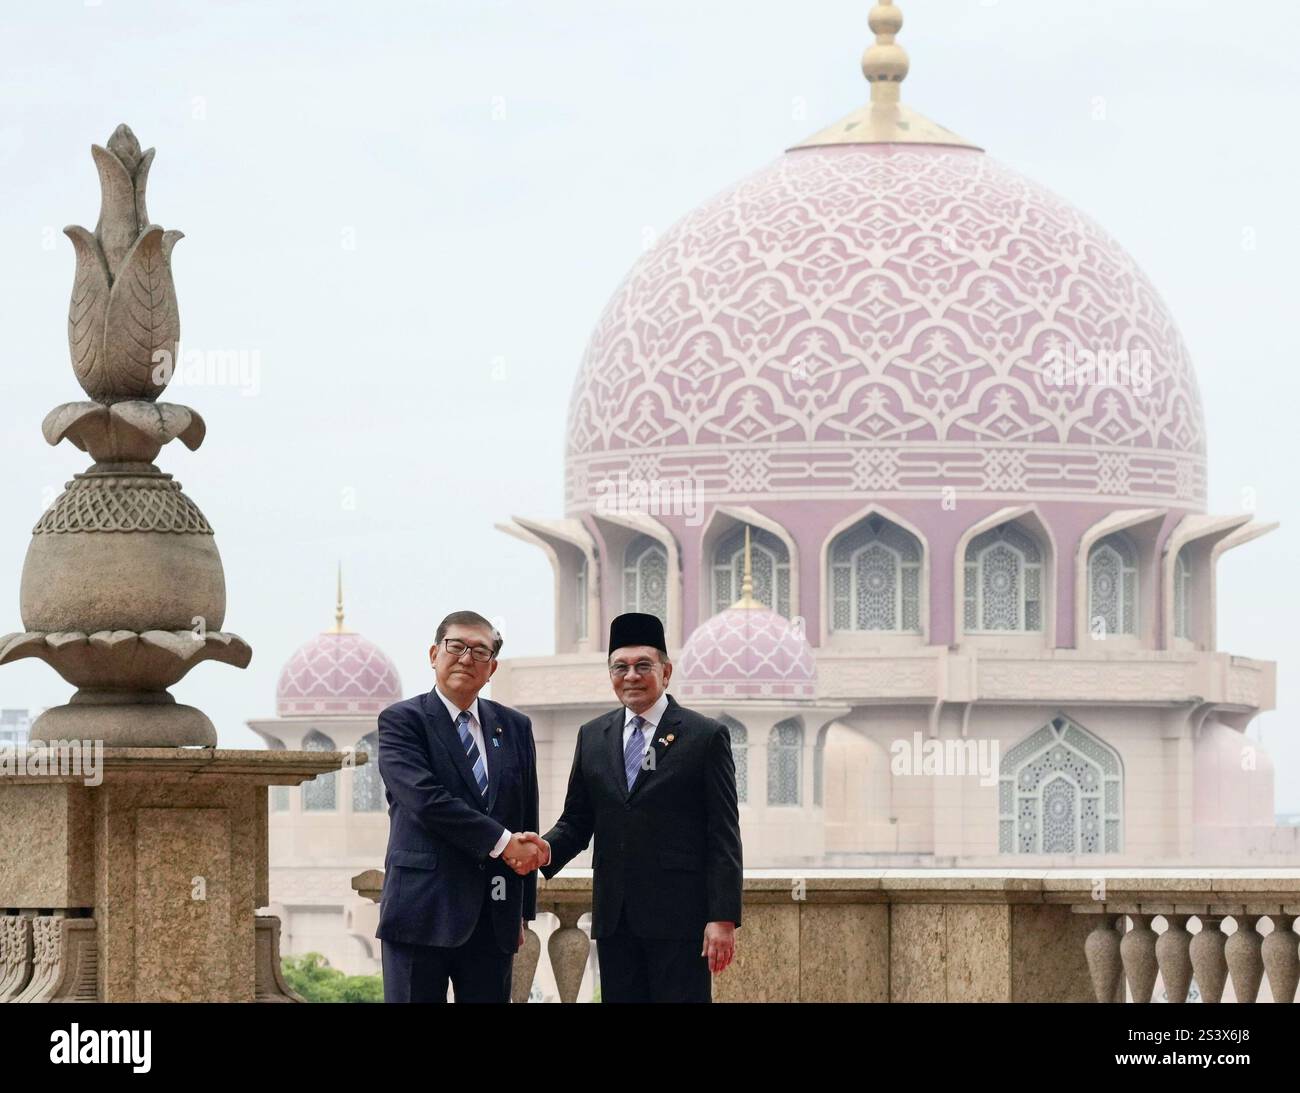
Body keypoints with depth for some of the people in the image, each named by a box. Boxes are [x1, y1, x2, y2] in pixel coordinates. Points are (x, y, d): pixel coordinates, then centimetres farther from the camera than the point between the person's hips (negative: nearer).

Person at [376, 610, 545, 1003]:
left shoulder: (515, 728, 14)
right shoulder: (401, 721, -2)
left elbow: (527, 819, 17)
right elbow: (425, 800, -16)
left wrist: (523, 911, 14)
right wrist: (503, 842, -14)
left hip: (494, 921, 5)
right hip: (423, 911, -5)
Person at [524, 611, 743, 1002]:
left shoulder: (706, 736, 0)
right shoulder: (592, 736, 14)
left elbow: (724, 837, -4)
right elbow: (577, 820, 16)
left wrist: (723, 918, -10)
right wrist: (548, 849, -7)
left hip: (677, 915, -5)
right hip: (614, 918, 5)